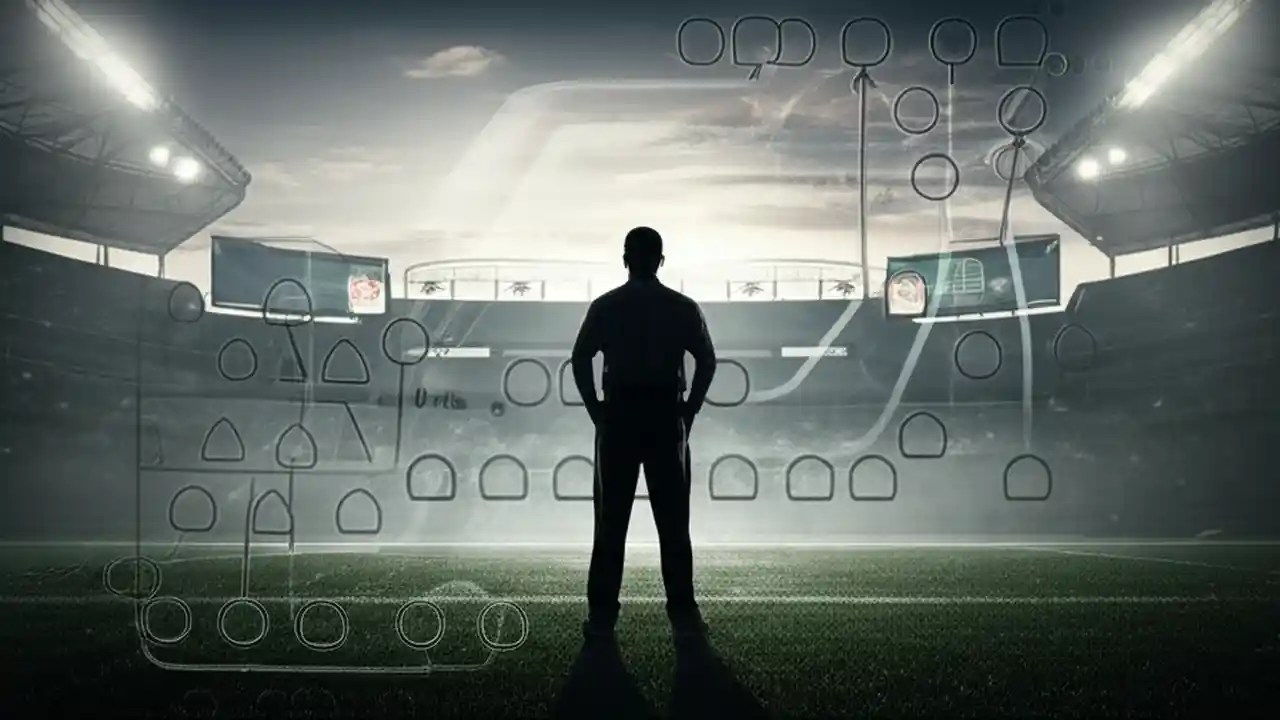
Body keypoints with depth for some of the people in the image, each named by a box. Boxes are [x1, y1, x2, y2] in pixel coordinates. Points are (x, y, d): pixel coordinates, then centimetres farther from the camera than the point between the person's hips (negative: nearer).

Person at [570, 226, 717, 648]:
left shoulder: (605, 306, 2)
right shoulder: (682, 308, 3)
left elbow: (580, 359, -4)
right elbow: (707, 360, -2)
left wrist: (595, 410, 3)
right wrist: (690, 409, 4)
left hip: (618, 415, 0)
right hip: (666, 416, 0)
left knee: (611, 521, 5)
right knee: (673, 523, 4)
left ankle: (602, 617, 4)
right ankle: (683, 618, 1)